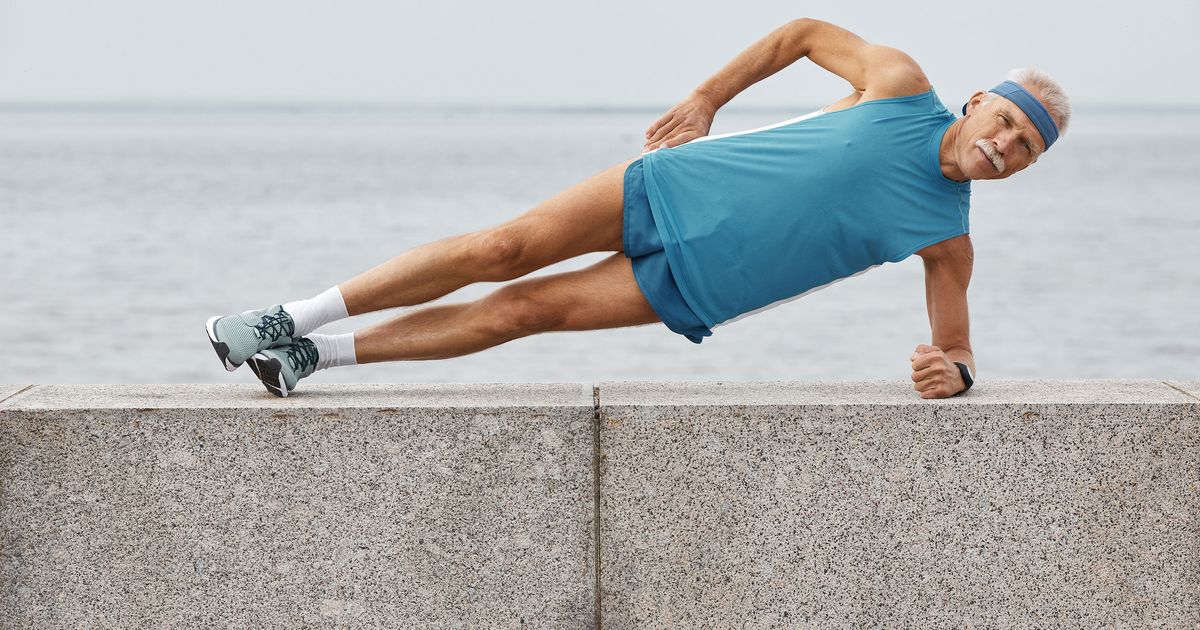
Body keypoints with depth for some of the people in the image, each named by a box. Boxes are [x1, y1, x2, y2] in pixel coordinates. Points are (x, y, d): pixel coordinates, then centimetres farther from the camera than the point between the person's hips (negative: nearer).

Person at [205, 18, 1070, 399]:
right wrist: (707, 98, 3)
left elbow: (957, 345, 1)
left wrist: (952, 372, -24)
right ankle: (295, 321, -1)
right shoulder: (901, 83, -6)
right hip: (683, 184, 0)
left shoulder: (948, 241, -6)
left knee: (522, 311, -6)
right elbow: (805, 32, 8)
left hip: (695, 286, 0)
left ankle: (319, 355, 3)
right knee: (505, 250, -11)